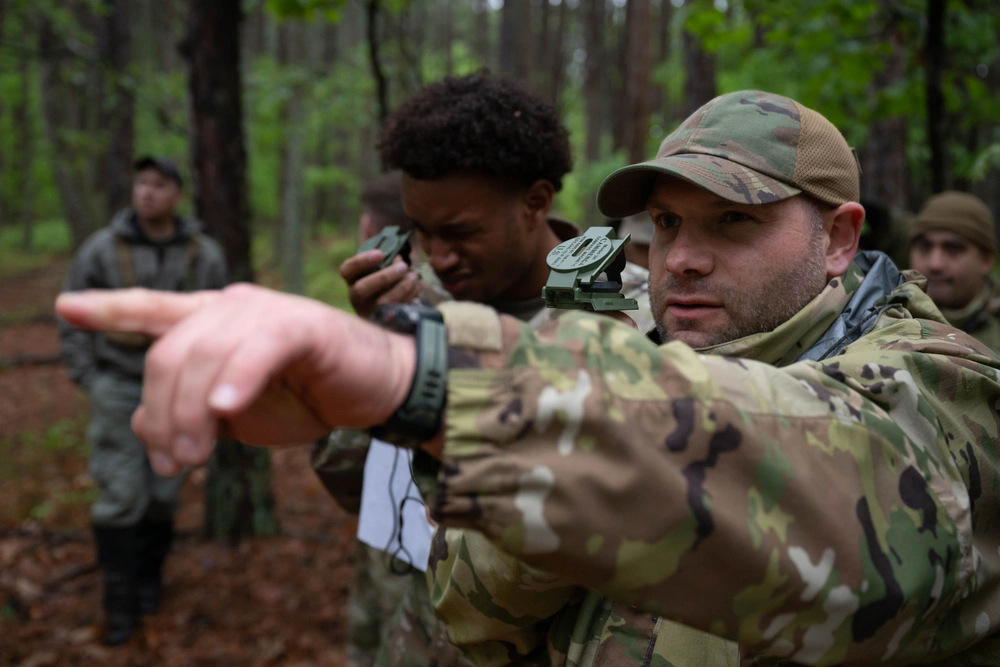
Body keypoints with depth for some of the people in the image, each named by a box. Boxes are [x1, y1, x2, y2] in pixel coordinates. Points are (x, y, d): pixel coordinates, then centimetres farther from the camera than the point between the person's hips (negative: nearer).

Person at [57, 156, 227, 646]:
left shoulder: (205, 255, -7)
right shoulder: (100, 249, -11)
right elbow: (72, 318, -2)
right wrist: (89, 384, -5)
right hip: (117, 389, -2)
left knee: (162, 493, 10)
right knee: (120, 496, -4)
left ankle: (150, 575, 32)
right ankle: (120, 601, 10)